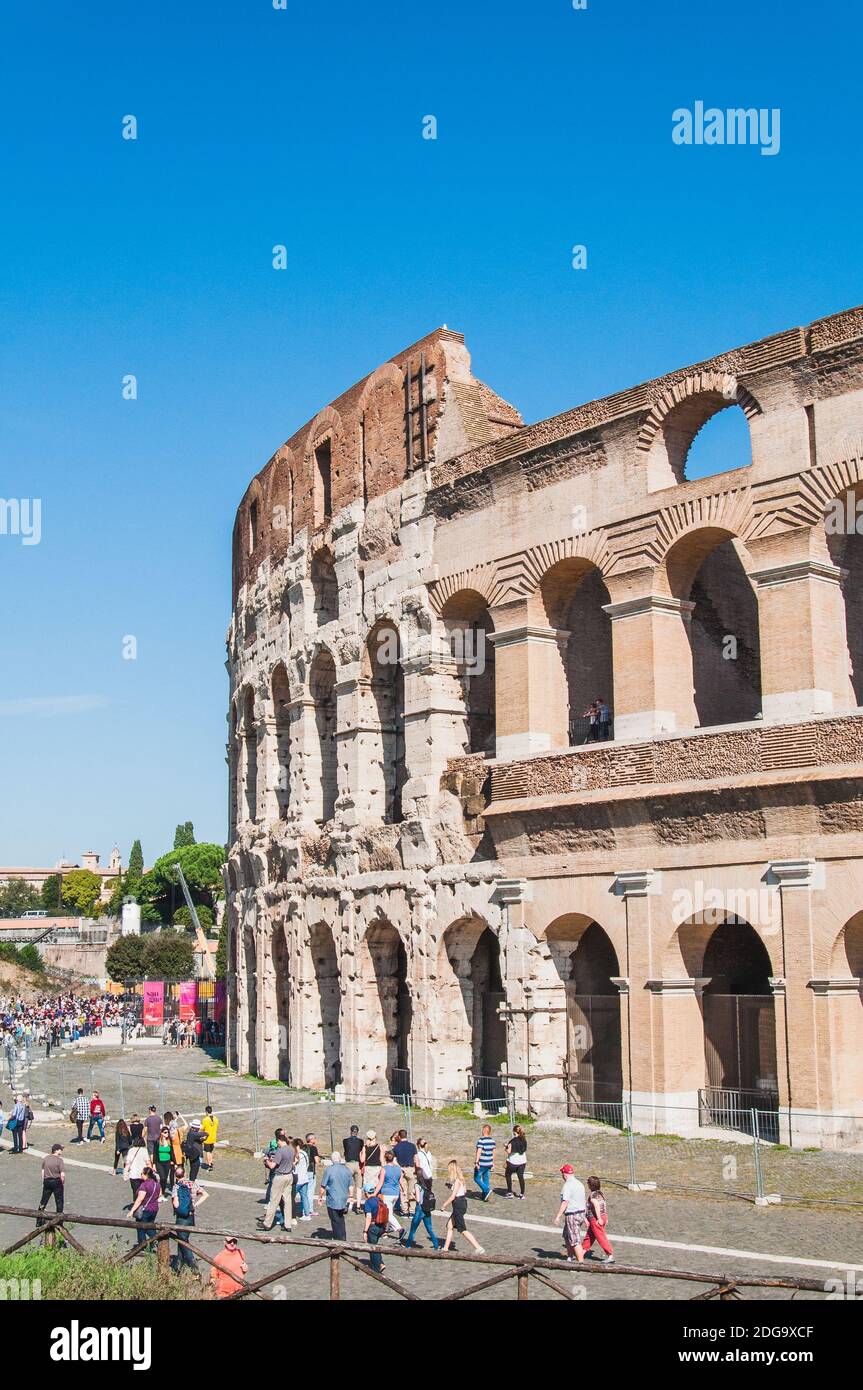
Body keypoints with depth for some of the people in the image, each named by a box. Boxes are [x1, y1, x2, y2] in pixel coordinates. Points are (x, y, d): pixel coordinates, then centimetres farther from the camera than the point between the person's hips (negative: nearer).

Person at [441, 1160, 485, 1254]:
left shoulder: (457, 1180, -18)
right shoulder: (460, 1179, 9)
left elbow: (453, 1196, -20)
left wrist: (444, 1206, -10)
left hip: (458, 1206, -10)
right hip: (462, 1203, 10)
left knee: (462, 1230, -8)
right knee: (450, 1225, 17)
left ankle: (479, 1248, -11)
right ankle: (445, 1248, 25)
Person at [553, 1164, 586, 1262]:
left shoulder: (567, 1185, -16)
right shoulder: (580, 1184, 11)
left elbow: (565, 1202, -22)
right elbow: (585, 1201, 16)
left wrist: (558, 1216, -21)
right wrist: (584, 1217, 23)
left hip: (572, 1215, -9)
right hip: (581, 1213, 9)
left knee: (575, 1240, -7)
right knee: (567, 1236, 23)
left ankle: (581, 1262, -9)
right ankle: (569, 1258, 29)